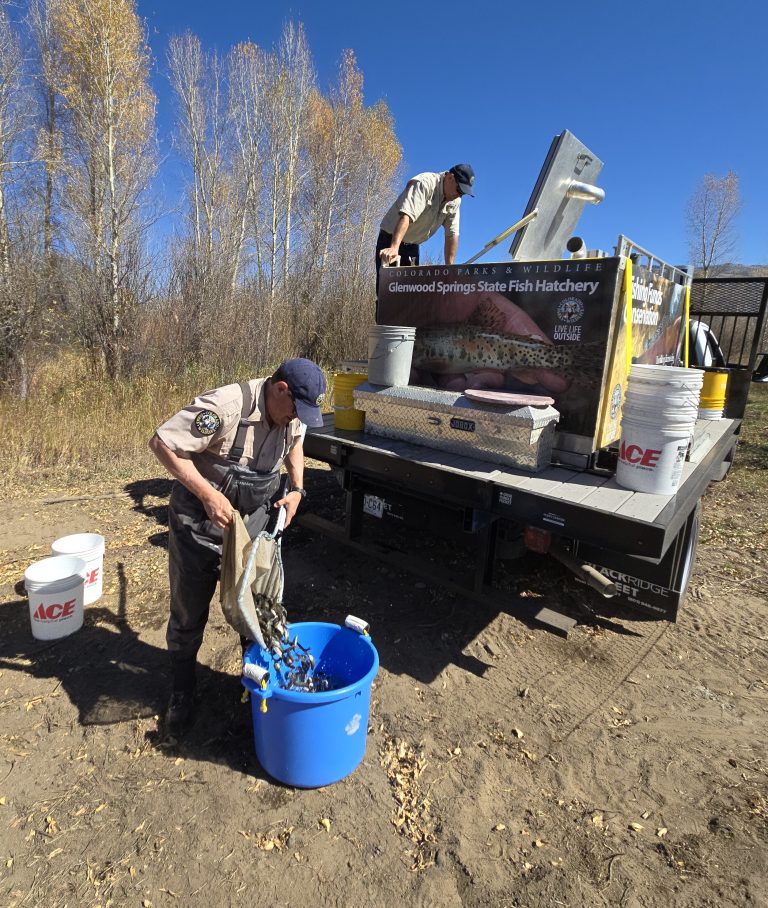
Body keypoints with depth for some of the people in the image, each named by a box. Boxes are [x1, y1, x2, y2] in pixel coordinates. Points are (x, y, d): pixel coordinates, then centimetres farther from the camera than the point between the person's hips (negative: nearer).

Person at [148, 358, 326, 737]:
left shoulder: (294, 414, -8)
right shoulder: (224, 407, -30)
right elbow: (161, 442, -26)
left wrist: (297, 489, -1)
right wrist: (208, 495, -29)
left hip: (253, 520, 5)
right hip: (199, 521, -5)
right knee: (189, 610, 10)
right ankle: (182, 693, 33)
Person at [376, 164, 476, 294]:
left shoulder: (455, 201, 1)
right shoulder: (424, 183, -22)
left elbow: (452, 234, 0)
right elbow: (406, 216, -37)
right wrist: (394, 248, -51)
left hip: (412, 245, 7)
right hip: (391, 240, -7)